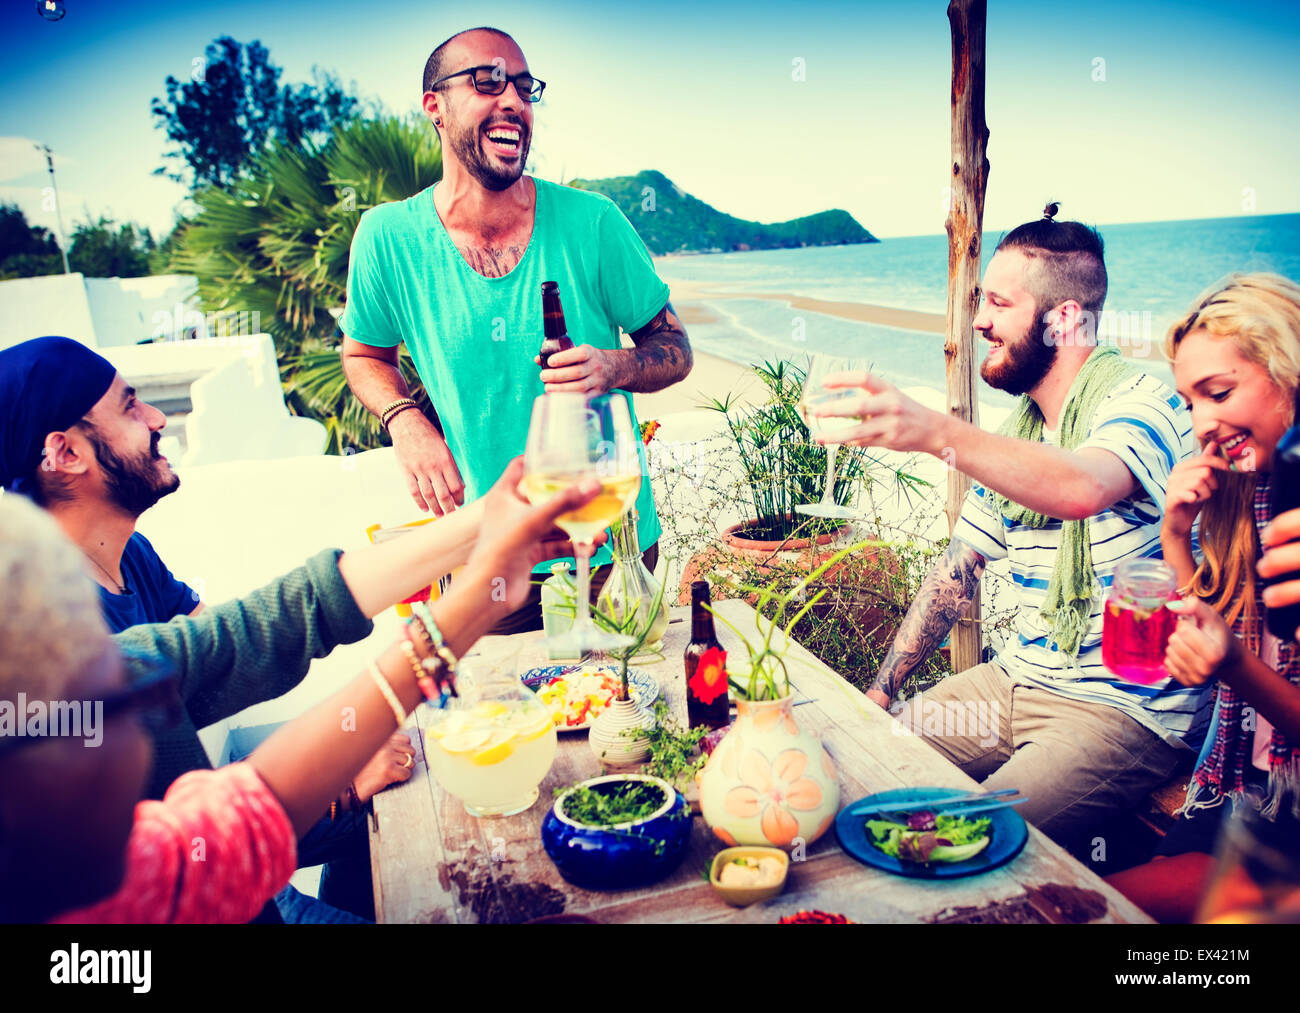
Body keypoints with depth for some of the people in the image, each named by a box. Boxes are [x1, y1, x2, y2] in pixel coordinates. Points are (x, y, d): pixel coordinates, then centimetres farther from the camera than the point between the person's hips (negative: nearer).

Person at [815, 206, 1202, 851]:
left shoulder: (1140, 402, -14)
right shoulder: (1016, 428, 11)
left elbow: (1083, 488, -39)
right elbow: (959, 568, 14)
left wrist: (938, 434, -48)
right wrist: (883, 688, 7)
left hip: (1125, 709, -7)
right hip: (1017, 679, 8)